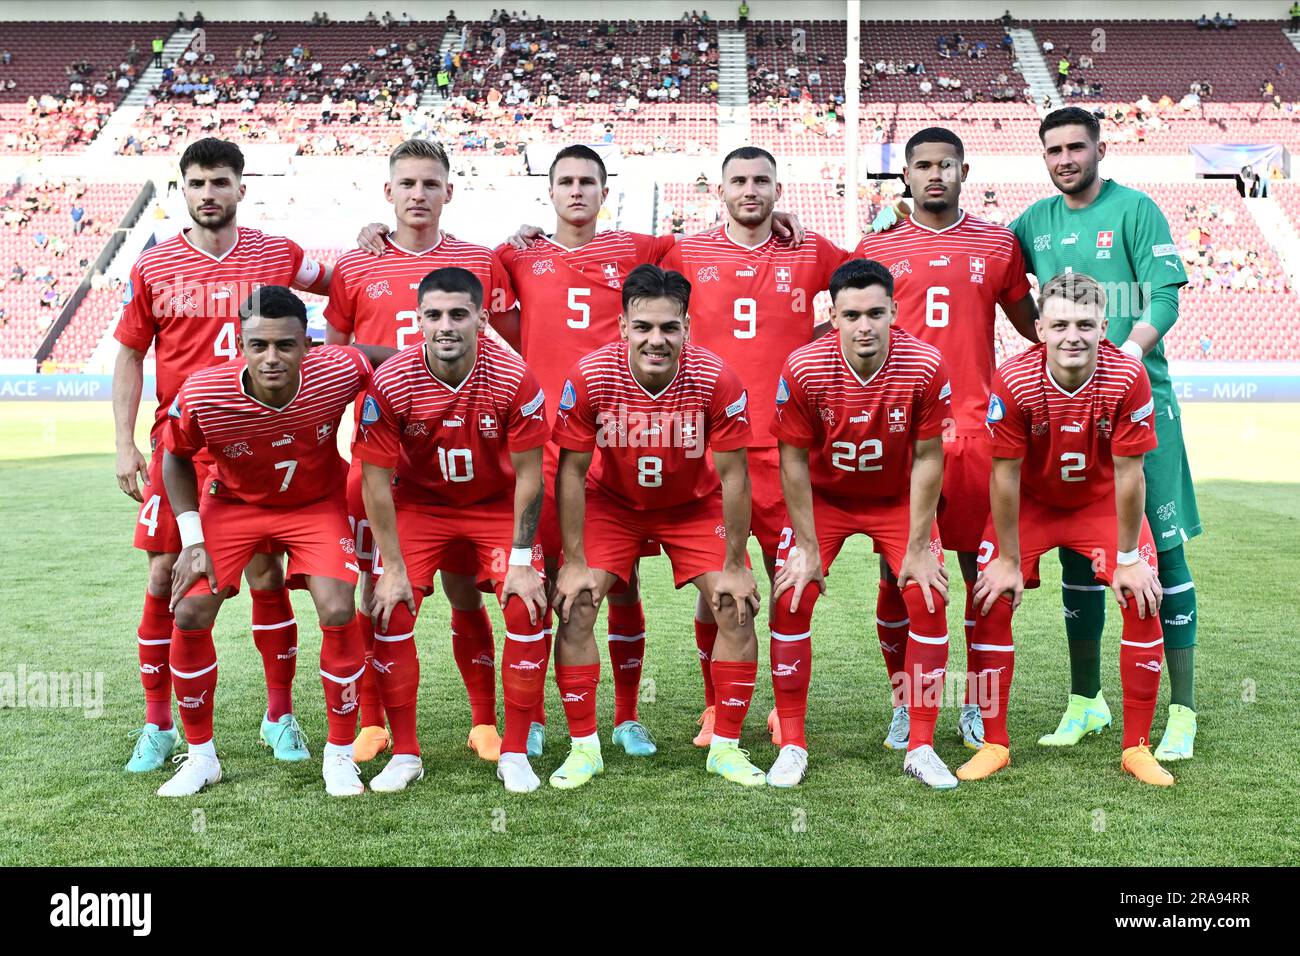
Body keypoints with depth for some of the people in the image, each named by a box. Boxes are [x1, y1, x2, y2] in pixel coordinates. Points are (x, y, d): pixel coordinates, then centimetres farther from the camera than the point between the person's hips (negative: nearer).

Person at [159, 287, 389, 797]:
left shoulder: (338, 372, -31)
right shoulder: (201, 396, -30)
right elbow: (176, 458, -7)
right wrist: (191, 539, -12)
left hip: (317, 503, 0)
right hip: (232, 502, 1)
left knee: (338, 613, -17)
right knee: (189, 615, -9)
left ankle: (339, 754, 4)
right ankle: (201, 755, 14)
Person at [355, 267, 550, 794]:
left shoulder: (515, 379, -23)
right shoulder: (391, 383, -23)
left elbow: (527, 475, -14)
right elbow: (376, 478, -14)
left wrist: (521, 561, -15)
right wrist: (393, 567, -15)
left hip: (497, 505, 0)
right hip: (418, 504, 1)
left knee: (528, 609, -15)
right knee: (390, 612, -12)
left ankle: (515, 752, 2)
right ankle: (404, 754, 6)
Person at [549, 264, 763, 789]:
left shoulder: (717, 380, -28)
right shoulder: (590, 376, -27)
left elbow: (733, 476, -18)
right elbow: (571, 470, -16)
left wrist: (735, 566, -14)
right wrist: (575, 563, -16)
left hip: (695, 504, 0)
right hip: (612, 501, 0)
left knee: (736, 607, -10)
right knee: (575, 606, -13)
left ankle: (726, 746, 6)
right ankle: (584, 746, 3)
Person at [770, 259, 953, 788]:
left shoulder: (925, 366, -24)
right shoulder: (803, 368, -25)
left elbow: (927, 459, -14)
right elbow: (794, 459, -15)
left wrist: (918, 548, -12)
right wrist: (807, 548, -13)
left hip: (898, 498, 0)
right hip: (823, 496, 0)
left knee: (929, 598, -11)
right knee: (791, 599, -13)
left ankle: (921, 747, 4)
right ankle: (792, 746, 2)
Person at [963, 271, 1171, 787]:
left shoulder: (1128, 377, -28)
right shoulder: (1012, 381, -29)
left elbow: (1128, 474, -19)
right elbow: (1005, 477, -20)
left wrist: (1129, 559, -13)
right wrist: (1009, 561, -14)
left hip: (1103, 502, 1)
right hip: (1029, 503, 0)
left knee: (1144, 600, -11)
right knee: (993, 603, -12)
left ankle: (1137, 749, 5)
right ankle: (993, 745, 4)